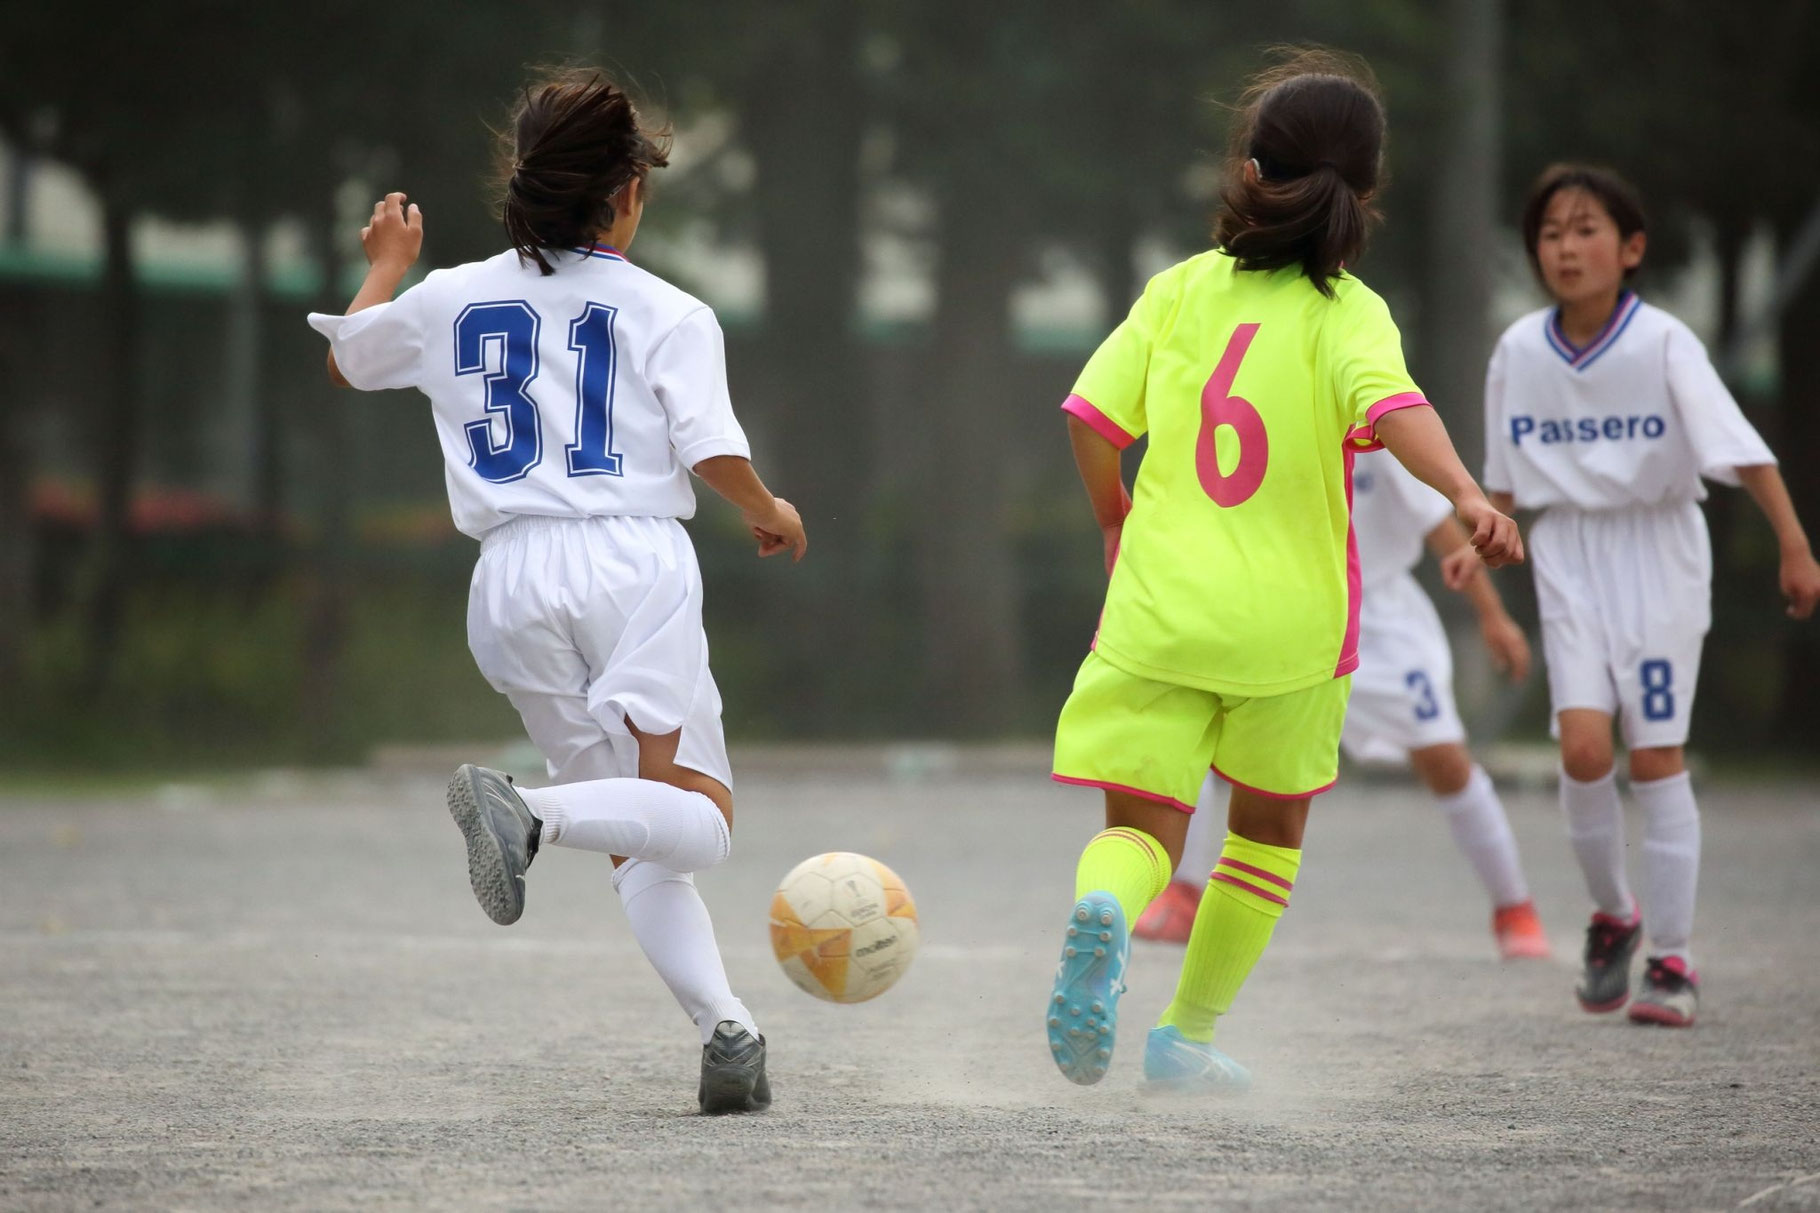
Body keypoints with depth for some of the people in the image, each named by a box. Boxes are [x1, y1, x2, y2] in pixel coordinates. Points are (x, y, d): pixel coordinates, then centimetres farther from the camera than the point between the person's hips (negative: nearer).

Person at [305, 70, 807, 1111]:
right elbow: (713, 453, -6)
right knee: (696, 822, -8)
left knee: (642, 849, 9)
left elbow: (347, 357, 30)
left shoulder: (451, 299, 13)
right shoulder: (669, 314, 2)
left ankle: (727, 1028, -9)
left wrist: (387, 265, 48)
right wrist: (770, 512, 15)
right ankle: (531, 814, -35)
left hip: (513, 577, 4)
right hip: (634, 558, -4)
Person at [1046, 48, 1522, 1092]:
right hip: (1292, 617, -1)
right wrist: (1468, 496, -40)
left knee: (1143, 824, 1)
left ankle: (1104, 908, -34)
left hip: (1157, 611, 1)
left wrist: (1117, 524, 18)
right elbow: (1393, 406, -26)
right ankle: (1188, 1034, 25)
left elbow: (1092, 415, 1)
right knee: (1270, 827, 21)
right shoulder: (1347, 312, -6)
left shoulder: (1180, 290, 3)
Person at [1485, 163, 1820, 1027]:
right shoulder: (1520, 352, -2)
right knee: (1582, 746, -12)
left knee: (1656, 758, -3)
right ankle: (1611, 914, 12)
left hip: (1659, 555, -2)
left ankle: (1671, 961, 6)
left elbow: (1741, 450, -18)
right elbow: (1504, 478, 12)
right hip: (1569, 559, 3)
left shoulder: (1663, 344, -14)